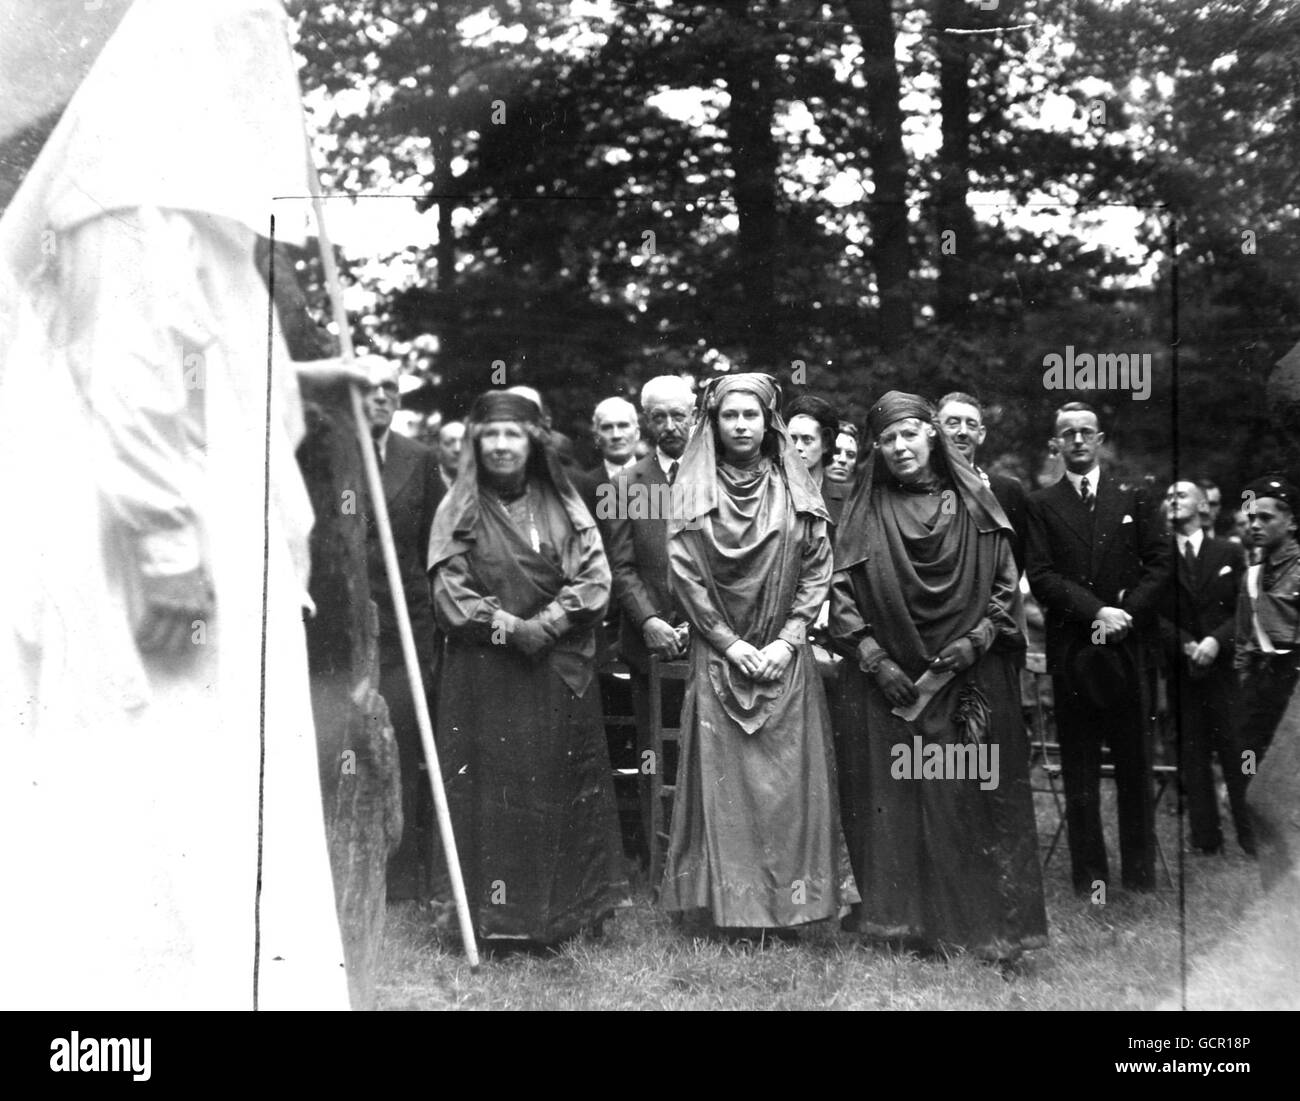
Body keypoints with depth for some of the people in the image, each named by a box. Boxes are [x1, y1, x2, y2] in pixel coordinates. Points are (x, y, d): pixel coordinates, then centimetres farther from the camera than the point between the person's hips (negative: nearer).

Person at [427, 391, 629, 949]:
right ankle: (494, 916, 5)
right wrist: (508, 627, -13)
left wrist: (544, 625, -12)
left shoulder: (562, 505, 8)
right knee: (489, 788, -3)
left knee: (561, 787, 3)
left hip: (559, 670, 2)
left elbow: (594, 578, 1)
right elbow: (450, 592, -4)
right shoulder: (459, 510, 3)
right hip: (483, 675, -2)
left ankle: (560, 911, 13)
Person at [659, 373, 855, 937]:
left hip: (785, 656, 1)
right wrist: (731, 644, -9)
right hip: (718, 655, -1)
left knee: (790, 778, 2)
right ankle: (731, 904, 7)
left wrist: (786, 641, -7)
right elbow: (684, 574, -3)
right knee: (724, 778, -1)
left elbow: (817, 570, 3)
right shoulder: (693, 492, 1)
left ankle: (793, 898, 12)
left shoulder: (795, 490, 4)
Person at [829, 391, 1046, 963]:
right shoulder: (864, 512, 5)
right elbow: (841, 594, 2)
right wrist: (875, 660, -8)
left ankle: (988, 925, 10)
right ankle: (904, 923, 14)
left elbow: (1006, 583, 5)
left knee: (972, 800, 1)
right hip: (887, 685, 1)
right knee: (896, 803, 3)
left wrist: (976, 639, -8)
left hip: (970, 681, 0)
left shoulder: (974, 503, 5)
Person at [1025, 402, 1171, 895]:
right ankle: (1089, 874, 9)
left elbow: (1158, 563, 5)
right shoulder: (1041, 506, 6)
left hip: (1125, 647, 1)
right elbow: (1040, 576, -3)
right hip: (1070, 648, -1)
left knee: (1134, 762, 4)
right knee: (1079, 769, 3)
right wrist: (1096, 611, -13)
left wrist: (1125, 615, -8)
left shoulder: (1134, 499, 11)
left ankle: (1140, 872, 13)